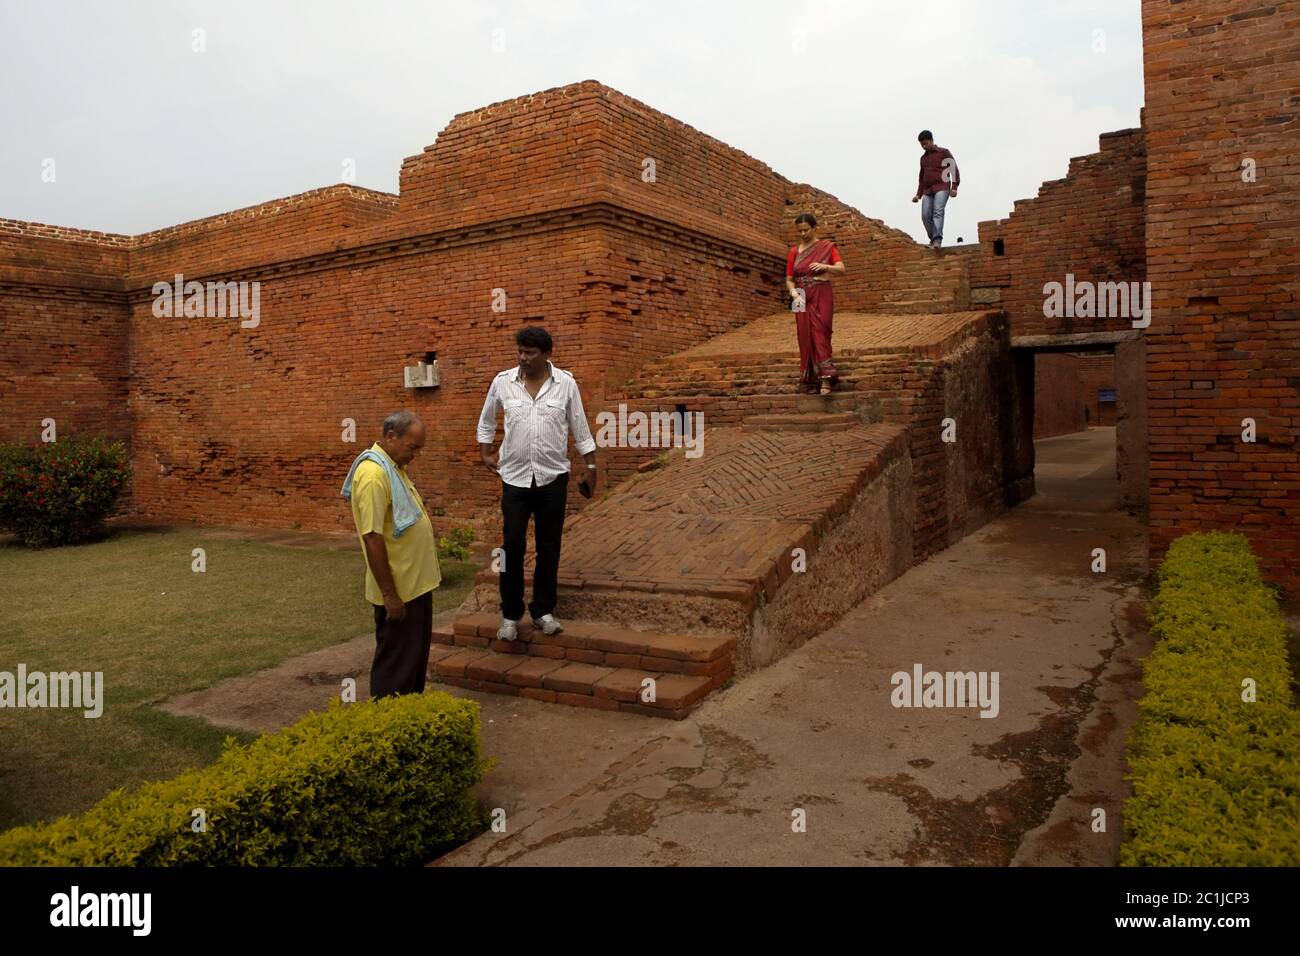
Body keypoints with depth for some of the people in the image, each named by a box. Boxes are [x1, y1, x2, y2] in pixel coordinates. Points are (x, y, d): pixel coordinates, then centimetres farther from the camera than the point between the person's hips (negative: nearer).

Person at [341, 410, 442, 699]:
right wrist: (389, 593, -22)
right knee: (395, 662, 2)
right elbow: (372, 538, -24)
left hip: (416, 583, 10)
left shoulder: (394, 466, 10)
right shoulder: (374, 473, -22)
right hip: (398, 590, -10)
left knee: (416, 656, 20)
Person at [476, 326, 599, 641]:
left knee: (549, 547, 8)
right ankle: (511, 613, 14)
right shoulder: (502, 381, -2)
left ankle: (543, 610, 21)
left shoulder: (565, 383, -4)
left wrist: (591, 467, 5)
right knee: (512, 546, 2)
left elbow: (580, 428, 4)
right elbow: (486, 420, 15)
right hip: (515, 477, 0)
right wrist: (485, 454, 11)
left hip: (553, 477, 0)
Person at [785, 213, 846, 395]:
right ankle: (810, 382, 1)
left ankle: (825, 378, -19)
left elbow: (841, 269, -6)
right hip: (802, 298, 3)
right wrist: (793, 292, -10)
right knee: (805, 337, -1)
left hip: (822, 296, -3)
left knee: (820, 333, -14)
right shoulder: (794, 252, 11)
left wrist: (825, 266, -25)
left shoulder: (827, 246, 5)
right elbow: (789, 279, 11)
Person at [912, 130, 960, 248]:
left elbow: (954, 169, 1)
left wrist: (954, 187, -11)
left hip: (942, 188, -5)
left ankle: (937, 239, -35)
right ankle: (933, 239, 2)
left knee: (938, 212, -23)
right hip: (927, 191, 5)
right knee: (925, 216, -10)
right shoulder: (923, 158, 23)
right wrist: (918, 195, 18)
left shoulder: (944, 152, 7)